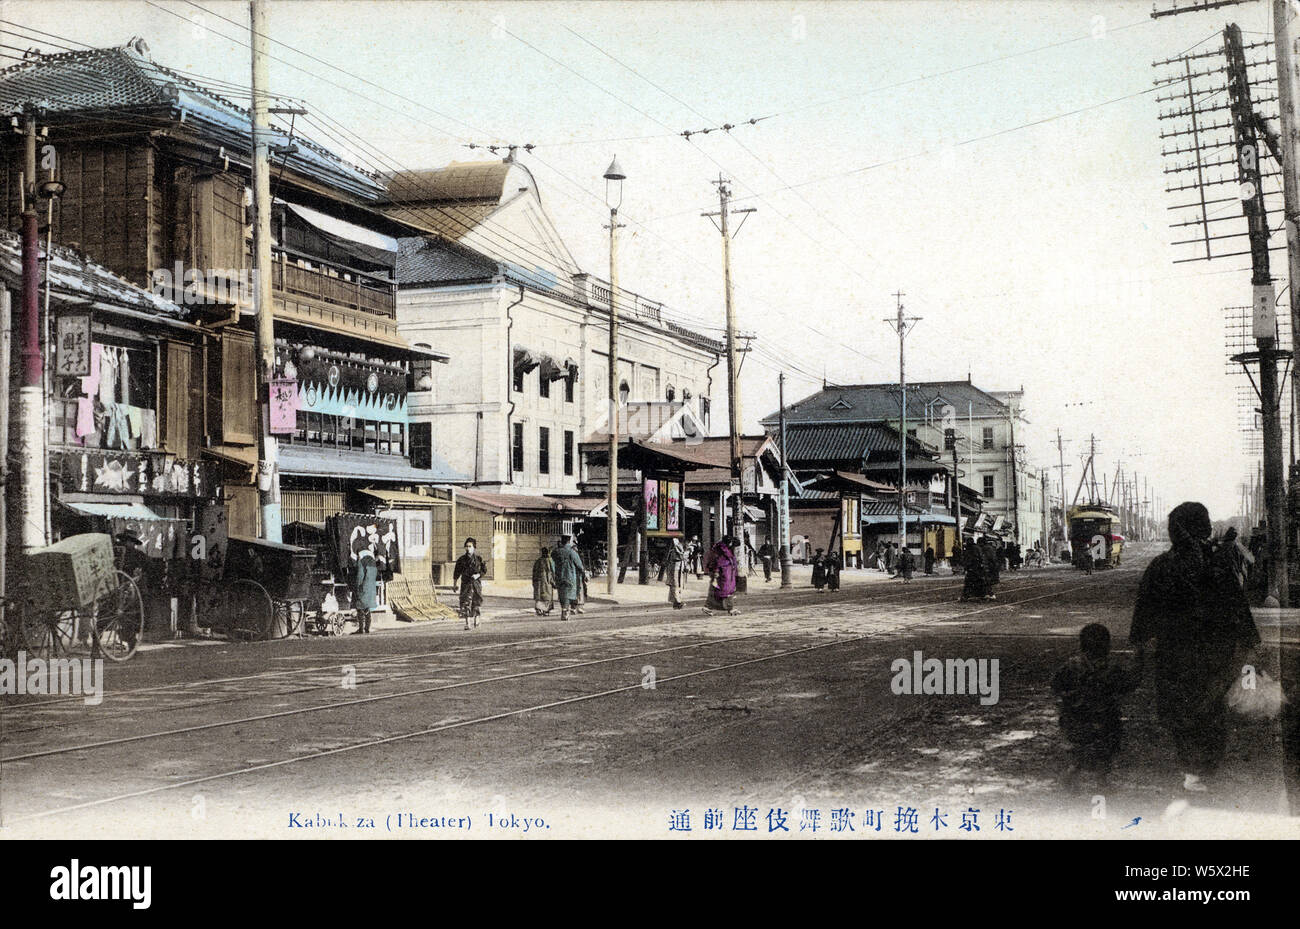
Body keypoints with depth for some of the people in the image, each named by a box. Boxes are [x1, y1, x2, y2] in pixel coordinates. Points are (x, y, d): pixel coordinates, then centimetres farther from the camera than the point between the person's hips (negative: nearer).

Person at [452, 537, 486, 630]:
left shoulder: (478, 559, 0)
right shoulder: (461, 559, 1)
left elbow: (484, 570, 5)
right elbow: (456, 572, 7)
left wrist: (477, 575, -14)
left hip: (476, 583, 0)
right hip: (466, 584, 0)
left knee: (476, 603, 8)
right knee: (466, 603, -10)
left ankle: (476, 622, 28)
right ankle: (467, 624, -10)